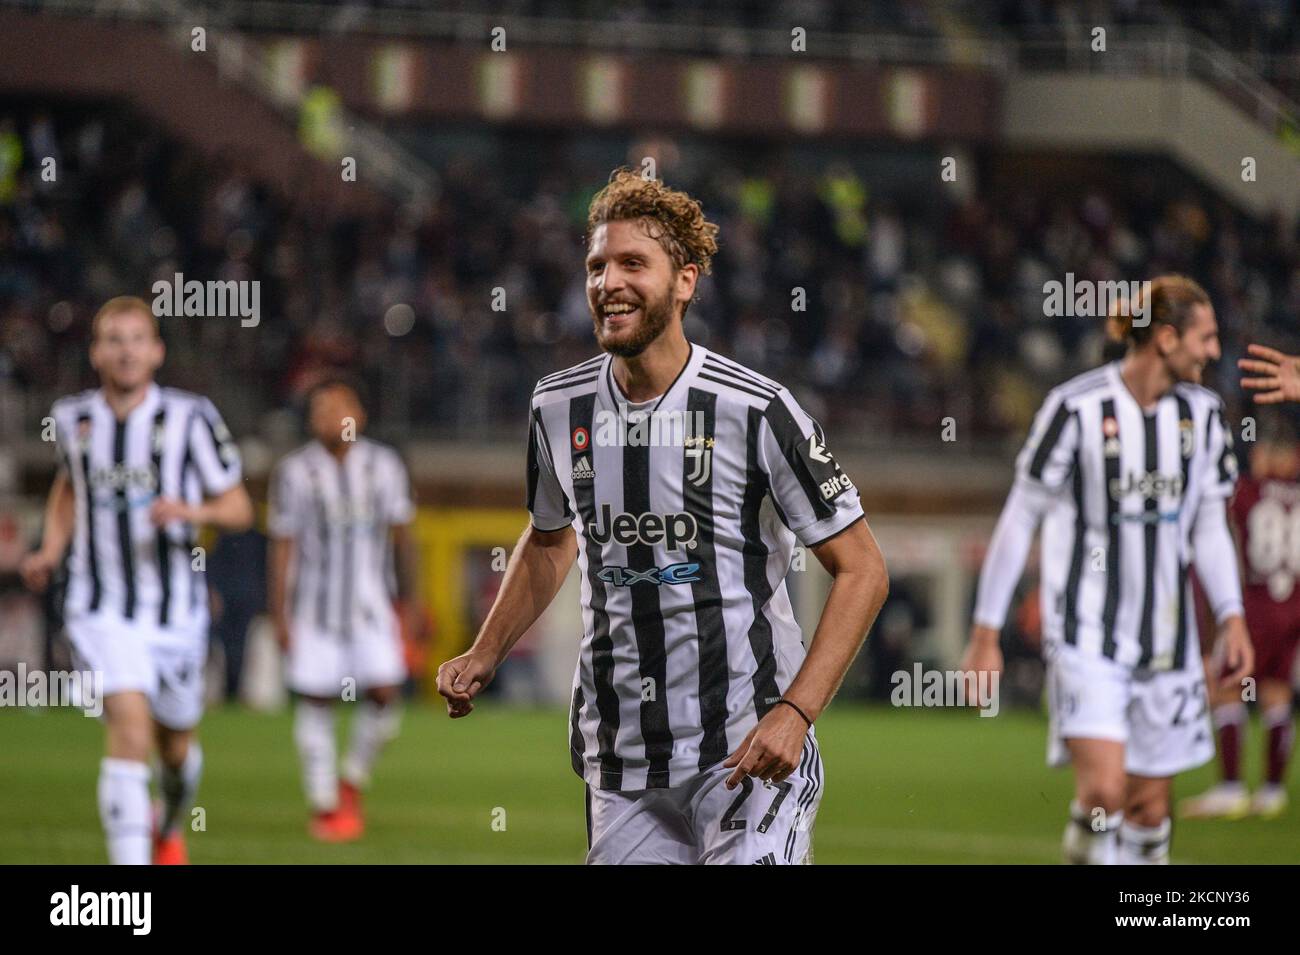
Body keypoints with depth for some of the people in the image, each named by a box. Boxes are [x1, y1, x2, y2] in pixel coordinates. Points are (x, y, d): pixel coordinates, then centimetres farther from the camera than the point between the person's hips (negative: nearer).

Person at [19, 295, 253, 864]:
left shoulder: (190, 418, -8)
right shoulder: (71, 419, 0)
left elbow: (239, 509, -3)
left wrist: (192, 512, -24)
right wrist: (52, 549, 7)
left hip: (176, 611, 1)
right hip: (101, 612, -1)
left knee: (176, 746, 15)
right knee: (129, 726, -22)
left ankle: (170, 829, 48)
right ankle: (129, 862, -21)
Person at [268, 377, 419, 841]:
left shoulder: (384, 466, 0)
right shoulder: (295, 472, -5)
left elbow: (401, 536, 9)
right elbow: (282, 546, -2)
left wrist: (408, 600, 12)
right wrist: (279, 615, -4)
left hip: (371, 602, 1)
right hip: (315, 606, -1)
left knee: (385, 694, -9)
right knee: (316, 702, 0)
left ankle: (353, 781, 15)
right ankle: (324, 805, 12)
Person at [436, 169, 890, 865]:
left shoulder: (754, 410, -11)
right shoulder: (558, 408, 4)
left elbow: (861, 570, -8)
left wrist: (794, 711, -18)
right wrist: (484, 656, 12)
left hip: (747, 751, -5)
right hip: (619, 761, 5)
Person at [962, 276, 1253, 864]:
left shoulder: (1202, 412, 6)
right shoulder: (1077, 408, -10)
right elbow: (1020, 517, -4)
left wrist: (1231, 617, 1)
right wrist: (985, 633, -4)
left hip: (1166, 640, 5)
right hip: (1087, 634, -5)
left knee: (1150, 808, 7)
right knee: (1104, 790, -20)